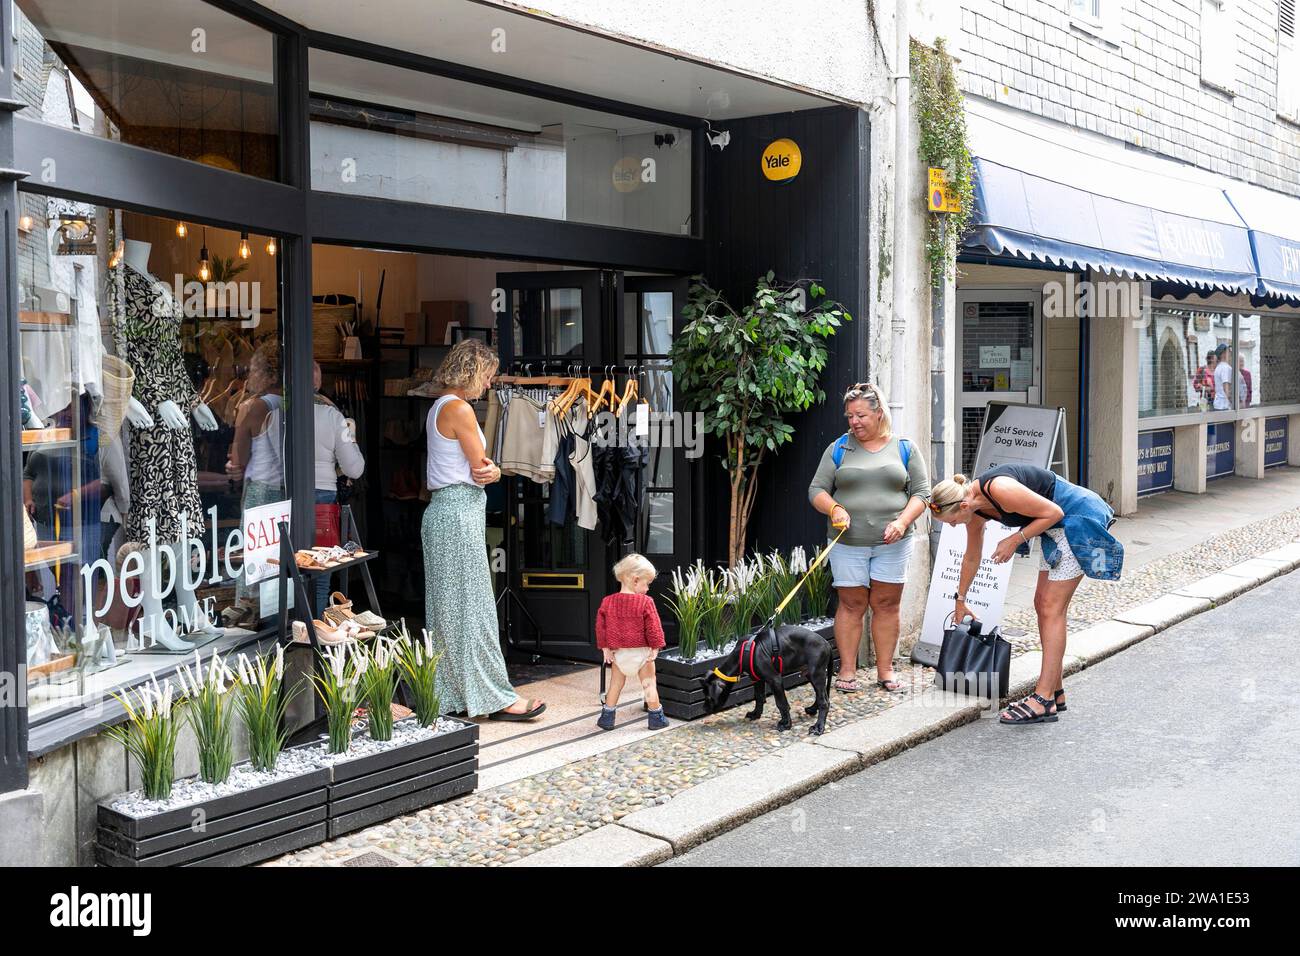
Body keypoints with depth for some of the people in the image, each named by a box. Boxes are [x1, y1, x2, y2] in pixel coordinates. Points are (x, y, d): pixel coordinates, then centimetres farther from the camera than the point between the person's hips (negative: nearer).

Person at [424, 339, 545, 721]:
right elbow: (480, 470, -11)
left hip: (443, 512, 10)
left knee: (449, 607, 11)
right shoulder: (459, 408, -14)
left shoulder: (439, 407, 17)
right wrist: (492, 471, 10)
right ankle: (495, 697, 0)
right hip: (460, 513, -10)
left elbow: (479, 470, 14)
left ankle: (450, 693, 17)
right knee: (472, 605, -5)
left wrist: (490, 470, -7)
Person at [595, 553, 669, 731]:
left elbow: (600, 626, 0)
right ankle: (656, 718, 15)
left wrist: (605, 648, 6)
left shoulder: (607, 602, -3)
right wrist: (655, 648, -5)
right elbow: (653, 627, -13)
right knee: (649, 684, 9)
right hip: (641, 651, -3)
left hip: (618, 652, 3)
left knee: (615, 684, 15)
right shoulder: (645, 602, -14)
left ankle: (607, 717, 17)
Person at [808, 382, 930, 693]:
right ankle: (847, 670, 9)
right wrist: (834, 509, -15)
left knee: (886, 604, 3)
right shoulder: (838, 449, 6)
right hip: (848, 542, 0)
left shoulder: (904, 449, 6)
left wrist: (902, 521, -12)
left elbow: (921, 492, 4)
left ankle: (885, 670, 12)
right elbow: (816, 490, 5)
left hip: (892, 543, 0)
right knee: (851, 604, 2)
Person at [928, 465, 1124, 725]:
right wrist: (959, 600, 25)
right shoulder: (975, 508, 1)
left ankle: (1043, 700, -10)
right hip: (1058, 528, 9)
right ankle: (1055, 692, 15)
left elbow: (1053, 512, -20)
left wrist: (1014, 540, -16)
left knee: (1051, 608, -10)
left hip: (1078, 521, -9)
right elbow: (971, 558, 17)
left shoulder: (1000, 489, -28)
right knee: (1043, 604, 9)